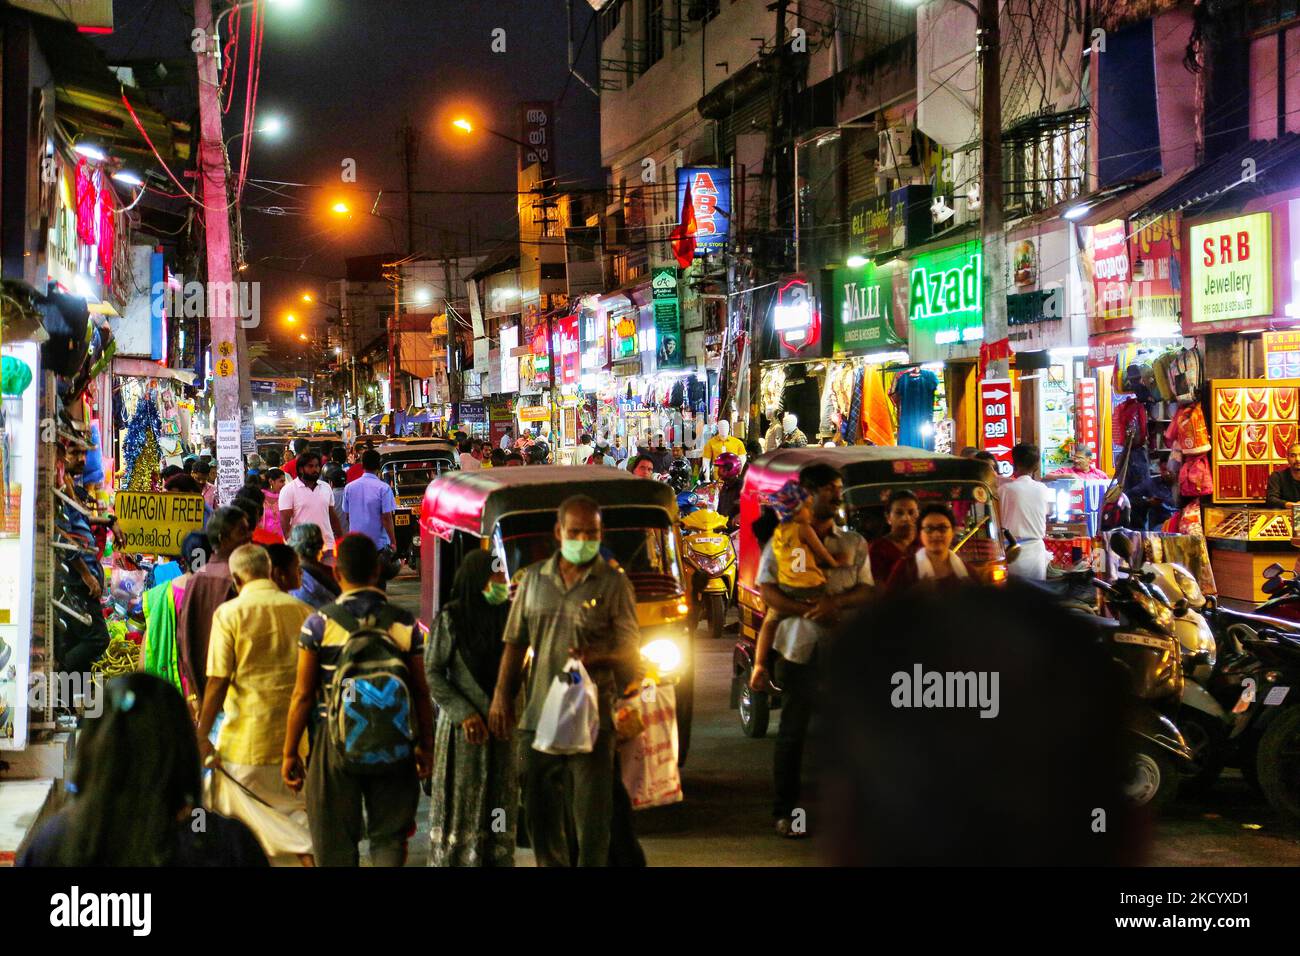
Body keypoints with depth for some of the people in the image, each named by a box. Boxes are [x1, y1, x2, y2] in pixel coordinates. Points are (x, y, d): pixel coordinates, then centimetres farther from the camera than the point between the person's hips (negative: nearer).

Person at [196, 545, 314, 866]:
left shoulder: (230, 613, -6)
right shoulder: (302, 611, 3)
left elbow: (218, 682, -10)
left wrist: (201, 736, -5)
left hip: (247, 739, -3)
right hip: (297, 739, 4)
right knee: (299, 815, 12)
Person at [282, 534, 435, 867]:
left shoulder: (320, 623, -5)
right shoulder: (405, 623, 0)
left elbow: (303, 695, -3)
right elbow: (420, 692, 2)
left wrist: (289, 753, 5)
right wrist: (425, 746, 13)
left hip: (337, 740, -1)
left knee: (336, 841, 9)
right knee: (389, 837, 10)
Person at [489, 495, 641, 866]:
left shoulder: (614, 583, 1)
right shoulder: (533, 578, 11)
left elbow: (630, 650, -1)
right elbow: (515, 643, 14)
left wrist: (598, 658, -21)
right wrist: (501, 696, 6)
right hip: (537, 719, 4)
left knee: (591, 815, -4)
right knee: (540, 813, 11)